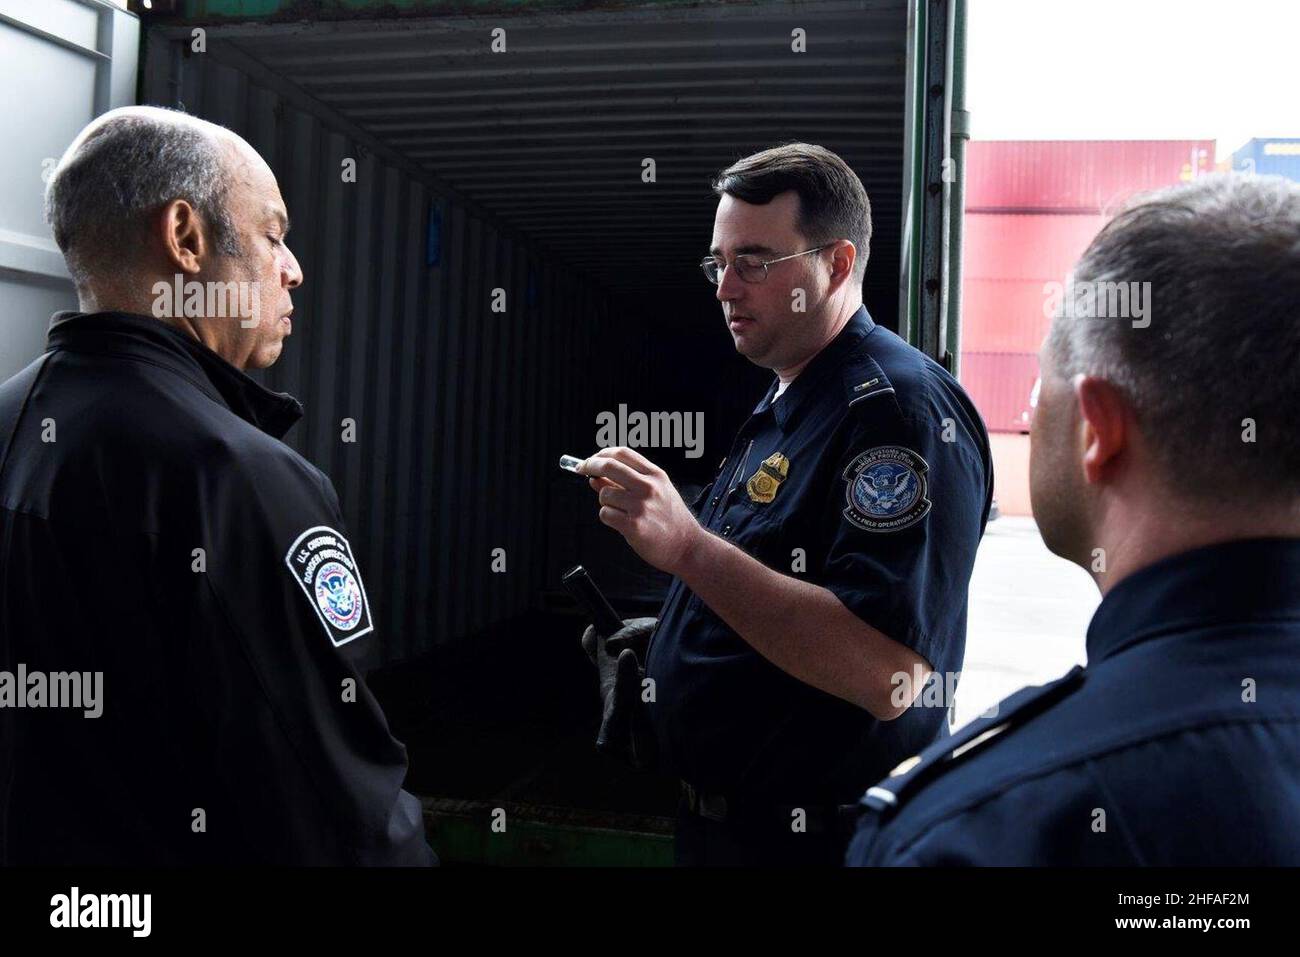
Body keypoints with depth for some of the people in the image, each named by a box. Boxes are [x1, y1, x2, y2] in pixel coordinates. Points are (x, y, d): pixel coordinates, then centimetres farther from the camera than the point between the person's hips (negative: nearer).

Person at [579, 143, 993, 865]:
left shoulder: (902, 407, -21)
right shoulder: (782, 405, 10)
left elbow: (888, 676, -31)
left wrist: (687, 548, -34)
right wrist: (664, 643, 4)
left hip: (816, 833, -9)